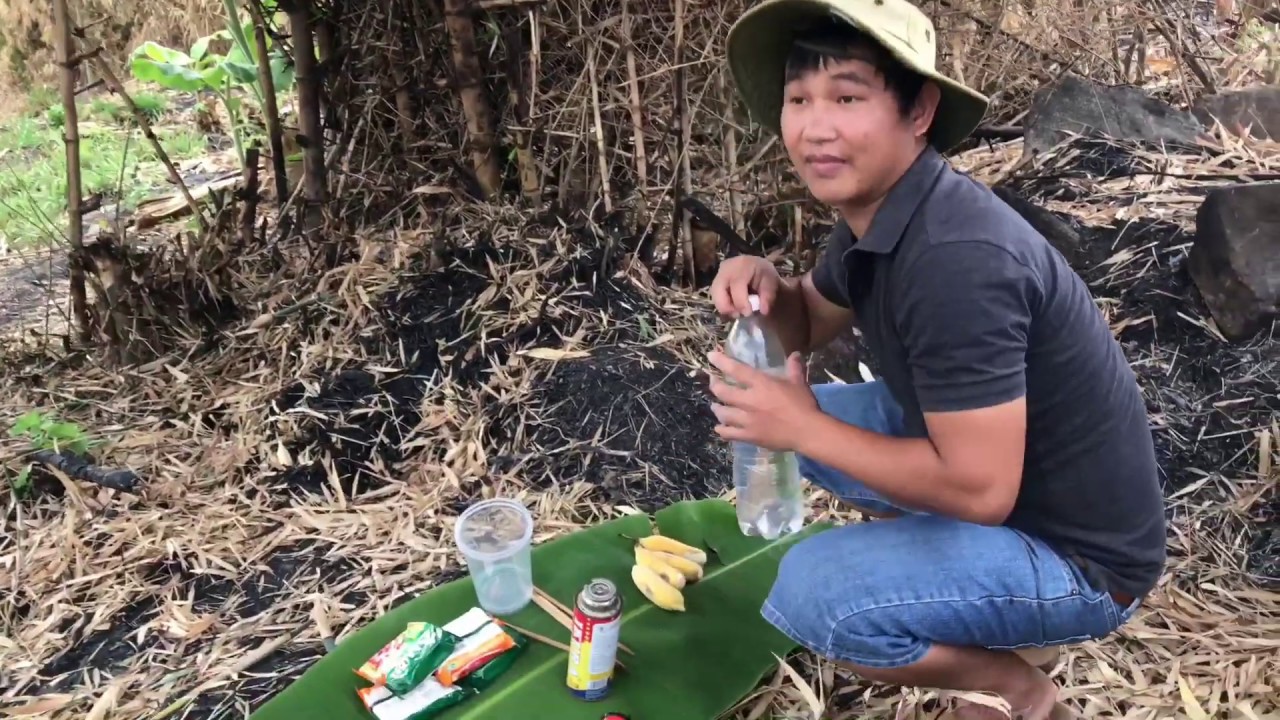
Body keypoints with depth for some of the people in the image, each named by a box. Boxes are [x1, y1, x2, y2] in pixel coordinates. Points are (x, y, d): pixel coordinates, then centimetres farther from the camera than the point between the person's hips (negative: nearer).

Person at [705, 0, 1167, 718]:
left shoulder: (956, 258, -32)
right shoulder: (878, 209, -3)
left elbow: (979, 487, -31)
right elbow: (810, 324, 13)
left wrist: (804, 429, -22)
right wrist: (765, 286, -10)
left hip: (1077, 553, -9)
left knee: (813, 591, -25)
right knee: (807, 412, 11)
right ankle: (1000, 619, 15)